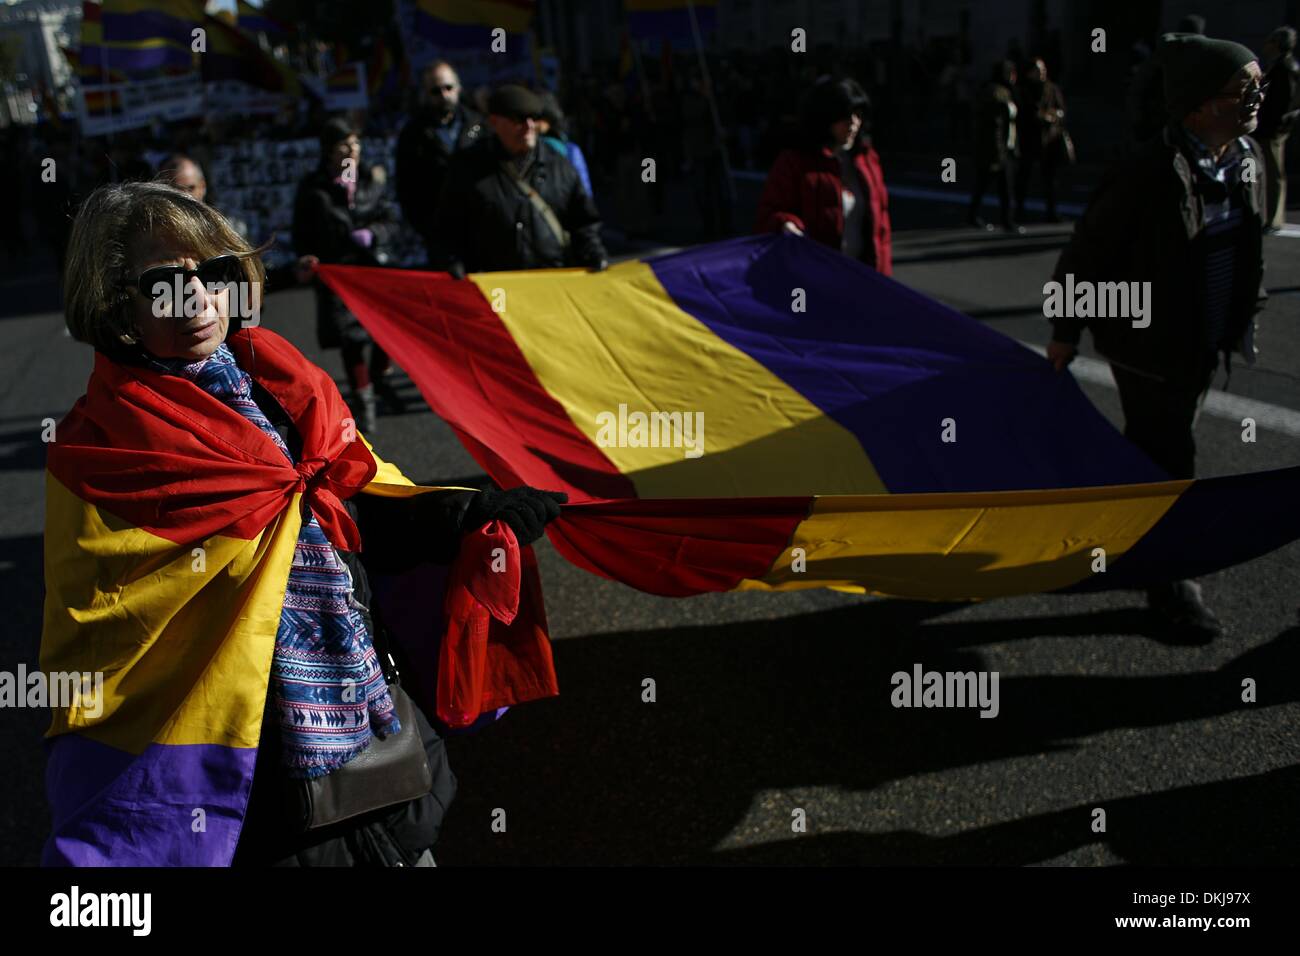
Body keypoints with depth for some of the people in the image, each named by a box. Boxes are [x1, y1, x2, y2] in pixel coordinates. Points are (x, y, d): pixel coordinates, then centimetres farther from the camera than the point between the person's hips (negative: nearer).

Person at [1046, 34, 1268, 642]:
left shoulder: (1246, 159, -1)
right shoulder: (1149, 175, -24)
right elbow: (1086, 253, -15)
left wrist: (1243, 319, 18)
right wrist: (1066, 331, -9)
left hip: (1206, 341, 8)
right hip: (1151, 345, -8)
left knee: (1153, 449, 23)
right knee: (1167, 463, 1)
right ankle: (1170, 586, 17)